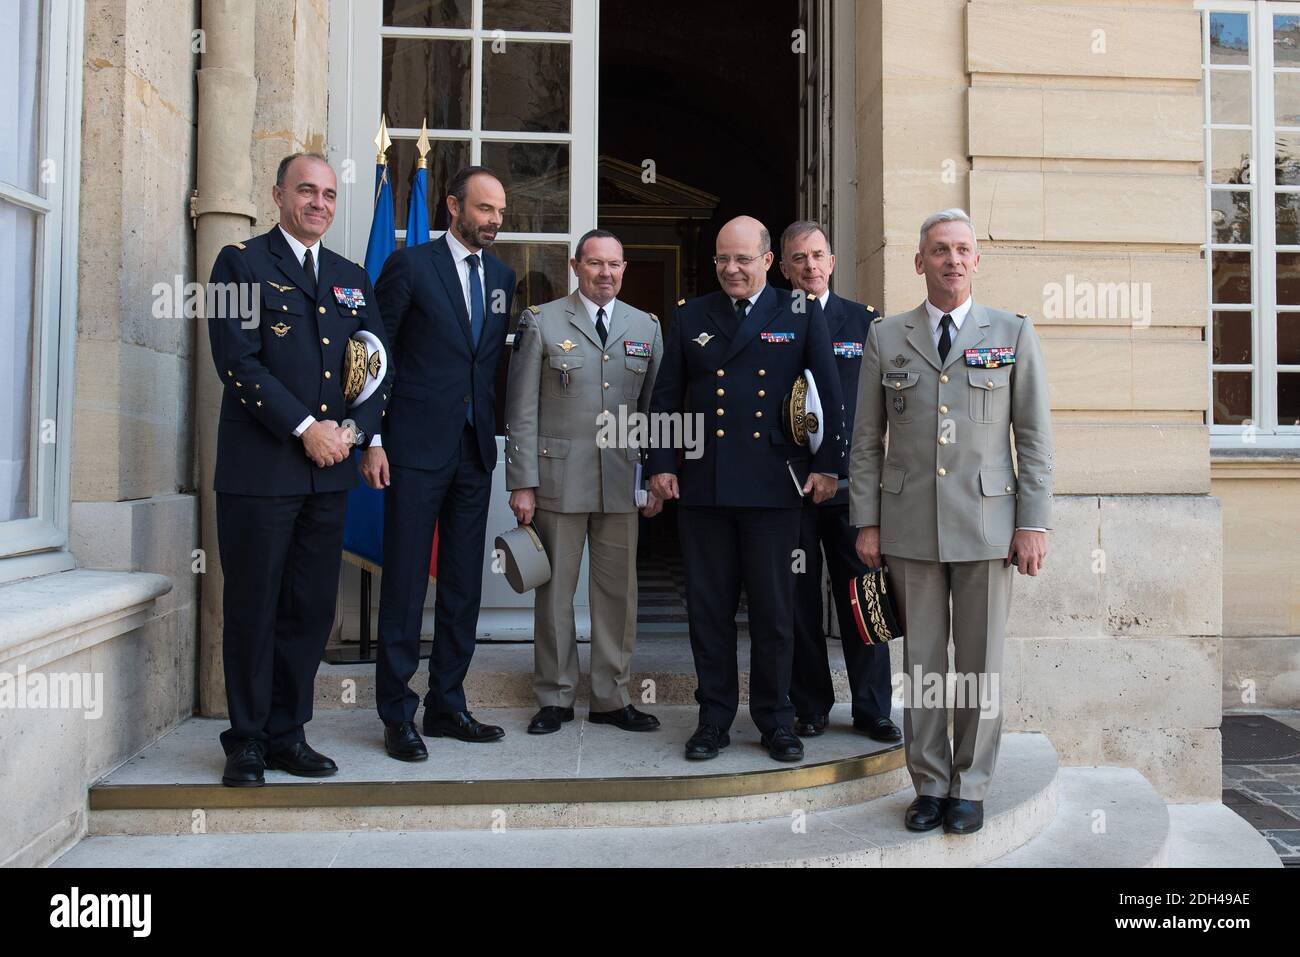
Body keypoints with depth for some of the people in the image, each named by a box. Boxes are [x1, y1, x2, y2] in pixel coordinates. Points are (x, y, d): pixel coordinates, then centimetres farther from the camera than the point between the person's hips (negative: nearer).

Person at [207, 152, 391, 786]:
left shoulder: (351, 278, 18)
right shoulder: (241, 263, 3)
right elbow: (238, 360, -9)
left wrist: (354, 429, -4)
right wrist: (306, 427, -14)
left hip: (328, 471, 5)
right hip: (259, 466, -4)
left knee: (312, 609, 7)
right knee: (253, 608, 3)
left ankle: (287, 733, 21)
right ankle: (247, 741, 16)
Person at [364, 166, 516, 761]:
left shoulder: (503, 277, 13)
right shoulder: (410, 265, -3)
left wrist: (499, 431, 6)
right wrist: (372, 440, -10)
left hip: (476, 449, 5)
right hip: (418, 447, -5)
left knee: (464, 585, 9)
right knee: (405, 582, 0)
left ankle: (447, 705, 21)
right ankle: (397, 714, 11)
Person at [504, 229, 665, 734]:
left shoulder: (646, 327, 11)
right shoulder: (542, 322, 3)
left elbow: (656, 408, 11)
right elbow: (522, 409, 0)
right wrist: (522, 482, -6)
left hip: (622, 480, 3)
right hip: (558, 478, -2)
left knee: (618, 591, 7)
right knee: (555, 590, 5)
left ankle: (611, 698, 21)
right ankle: (555, 698, 19)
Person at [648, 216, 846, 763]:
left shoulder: (800, 316, 6)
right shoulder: (690, 317, 11)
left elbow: (829, 395, 4)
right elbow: (666, 398, 12)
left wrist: (827, 465, -1)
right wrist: (661, 464, 4)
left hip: (773, 485, -2)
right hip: (702, 486, 2)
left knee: (774, 610, 5)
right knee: (708, 609, 7)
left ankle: (775, 721, 21)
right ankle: (714, 718, 21)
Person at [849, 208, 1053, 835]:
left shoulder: (1014, 334, 6)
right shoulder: (885, 338, 7)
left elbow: (1034, 436, 3)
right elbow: (866, 440, 7)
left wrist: (1034, 524, -4)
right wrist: (865, 523, 2)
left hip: (986, 522, 0)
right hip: (909, 524, 1)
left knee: (980, 661, 5)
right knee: (921, 661, 6)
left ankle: (970, 787, 20)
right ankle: (929, 785, 20)